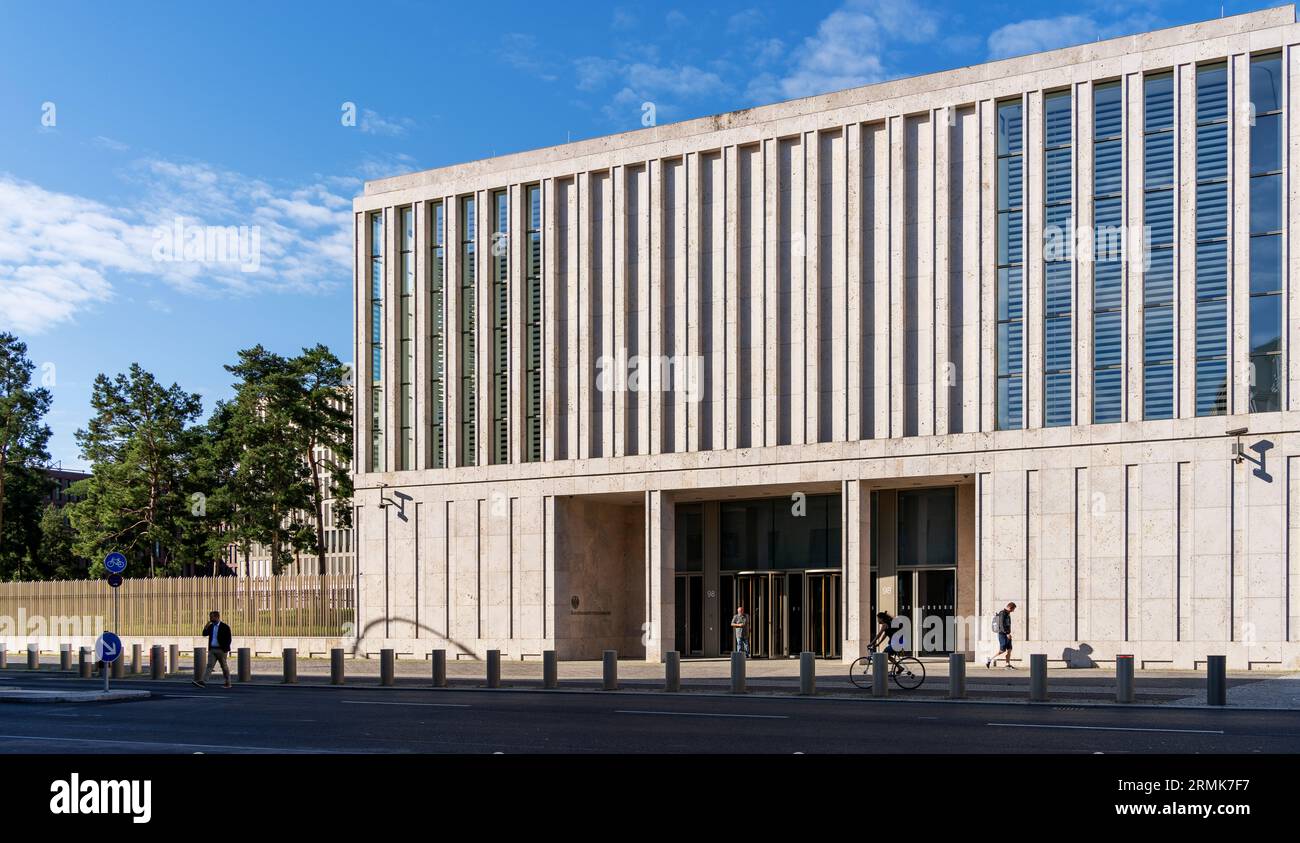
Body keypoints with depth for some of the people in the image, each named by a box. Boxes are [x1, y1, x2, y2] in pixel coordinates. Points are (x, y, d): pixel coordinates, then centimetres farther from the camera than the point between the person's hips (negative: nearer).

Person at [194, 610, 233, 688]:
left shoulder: (225, 626, -7)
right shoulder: (211, 626, 12)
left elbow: (228, 639, -8)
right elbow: (204, 634, 2)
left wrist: (226, 649, -14)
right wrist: (208, 624, -5)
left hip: (221, 650, -5)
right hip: (212, 650, 5)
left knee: (224, 667, 3)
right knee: (209, 666, -5)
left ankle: (228, 683, 12)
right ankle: (203, 682, -15)